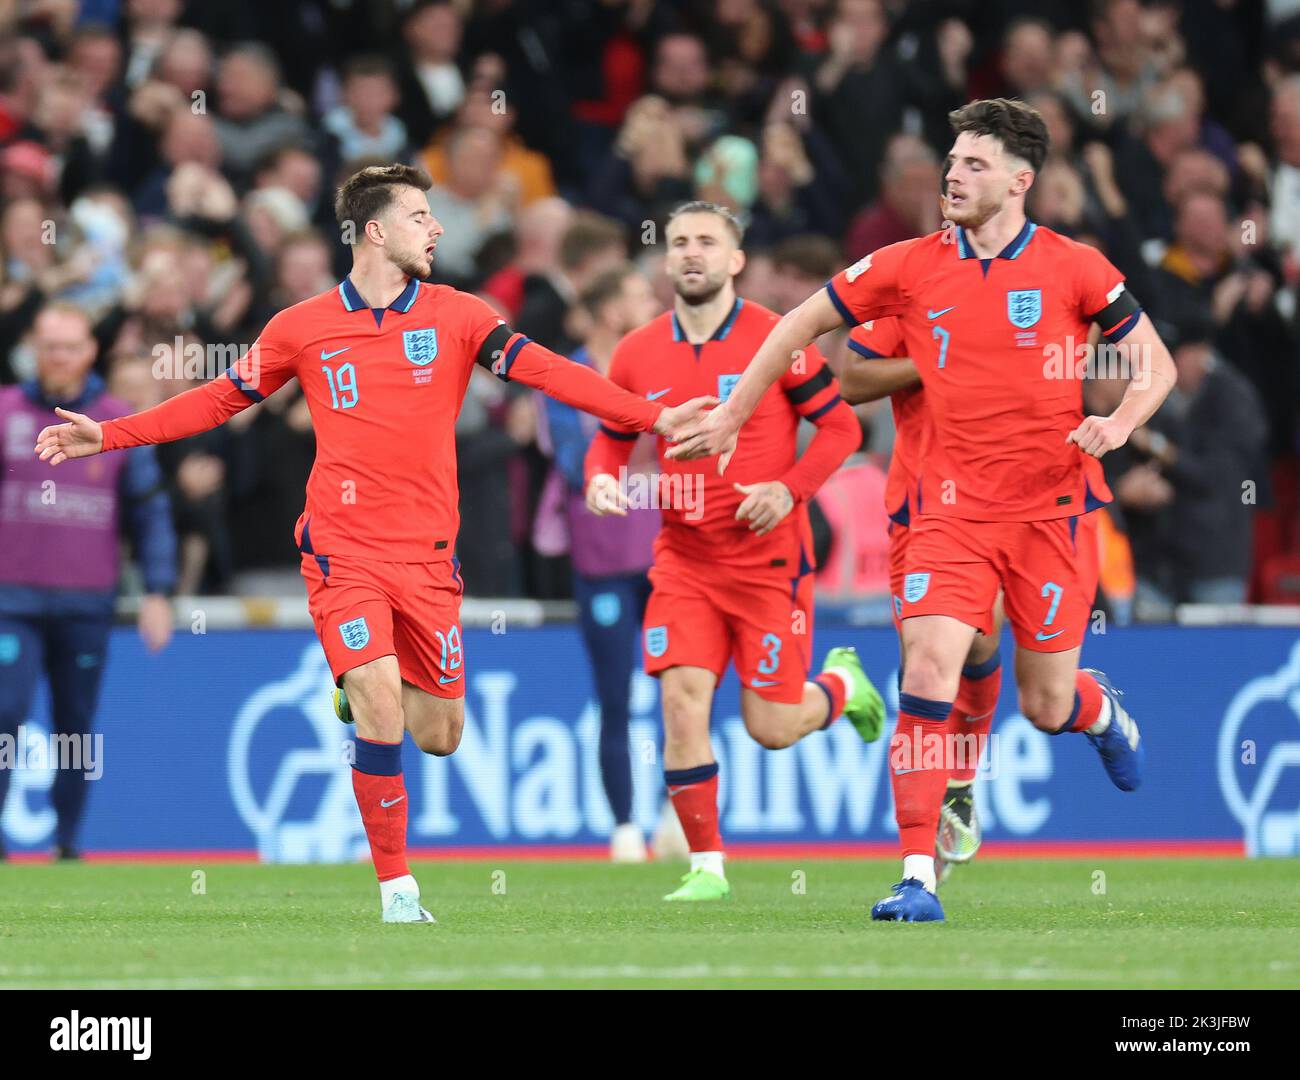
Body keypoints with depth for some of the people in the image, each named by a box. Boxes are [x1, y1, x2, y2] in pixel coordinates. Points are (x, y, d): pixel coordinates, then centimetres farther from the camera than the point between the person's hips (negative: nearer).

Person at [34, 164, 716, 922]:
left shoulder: (456, 316, 4)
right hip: (344, 548, -2)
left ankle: (364, 691, 40)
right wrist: (108, 435, 8)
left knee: (440, 736, 5)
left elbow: (543, 369, -5)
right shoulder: (303, 328, 4)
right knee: (380, 711, -17)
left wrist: (650, 416, -17)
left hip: (428, 553, 2)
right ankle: (397, 889, -6)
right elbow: (220, 400, 14)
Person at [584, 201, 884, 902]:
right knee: (681, 700, -13)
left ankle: (843, 684, 34)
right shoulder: (638, 355, 3)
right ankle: (706, 866, -3)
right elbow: (610, 437, 16)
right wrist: (601, 478, -7)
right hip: (683, 561, 3)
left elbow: (840, 426, -3)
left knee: (770, 728, -1)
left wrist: (789, 488, -17)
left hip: (770, 558, -3)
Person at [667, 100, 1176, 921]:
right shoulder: (911, 267, 2)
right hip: (953, 506, 1)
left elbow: (1157, 365, 3)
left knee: (1047, 707, 6)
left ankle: (1104, 713, 46)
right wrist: (732, 416, 12)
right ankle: (918, 876, -14)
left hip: (1049, 506, -1)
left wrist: (1117, 424, -16)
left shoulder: (1073, 267, -3)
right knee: (929, 668, -17)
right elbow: (801, 327, 13)